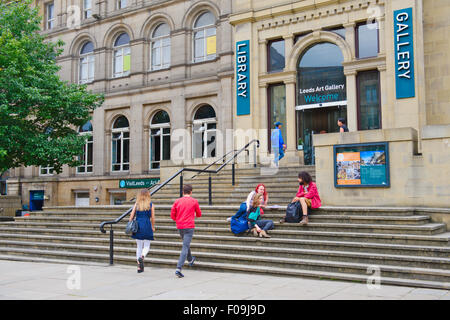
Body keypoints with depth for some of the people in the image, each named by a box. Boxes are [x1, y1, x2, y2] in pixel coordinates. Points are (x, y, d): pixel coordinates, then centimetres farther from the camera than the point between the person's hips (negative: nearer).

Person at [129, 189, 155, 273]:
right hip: (147, 227, -2)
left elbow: (131, 216, 2)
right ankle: (142, 257, -23)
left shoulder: (136, 204, 5)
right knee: (146, 246, 9)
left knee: (139, 246, 11)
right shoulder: (151, 205, 0)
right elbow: (152, 218, -1)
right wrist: (153, 227, 12)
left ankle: (139, 267, 10)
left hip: (138, 226, 2)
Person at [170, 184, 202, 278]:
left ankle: (190, 260, 49)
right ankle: (178, 269, -16)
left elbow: (172, 215, 4)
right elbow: (199, 214, 8)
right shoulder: (194, 201, -3)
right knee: (185, 248, -6)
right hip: (189, 227, -4)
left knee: (186, 244, 27)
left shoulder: (177, 201, 3)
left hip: (179, 227, 5)